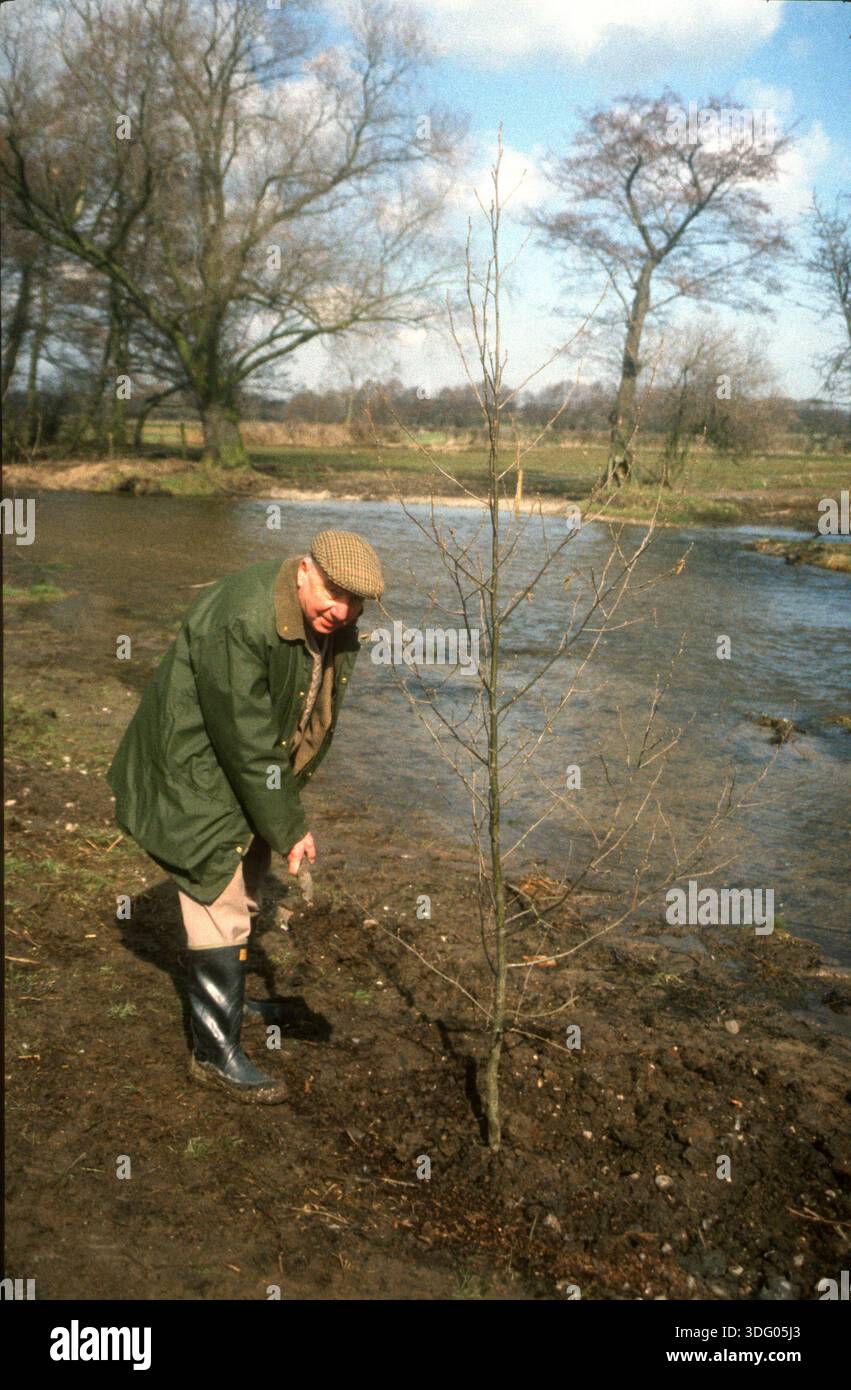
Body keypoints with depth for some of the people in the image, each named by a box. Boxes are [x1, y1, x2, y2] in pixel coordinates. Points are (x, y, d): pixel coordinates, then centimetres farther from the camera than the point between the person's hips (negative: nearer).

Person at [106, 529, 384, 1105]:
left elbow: (314, 723, 8)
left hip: (256, 774, 9)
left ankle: (227, 997, 46)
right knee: (222, 906, -7)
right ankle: (216, 1053, 6)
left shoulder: (337, 630, -5)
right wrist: (288, 828, -24)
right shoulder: (241, 621, -33)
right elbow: (247, 743, -30)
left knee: (244, 894, 23)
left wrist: (287, 804, 7)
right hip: (197, 771, -9)